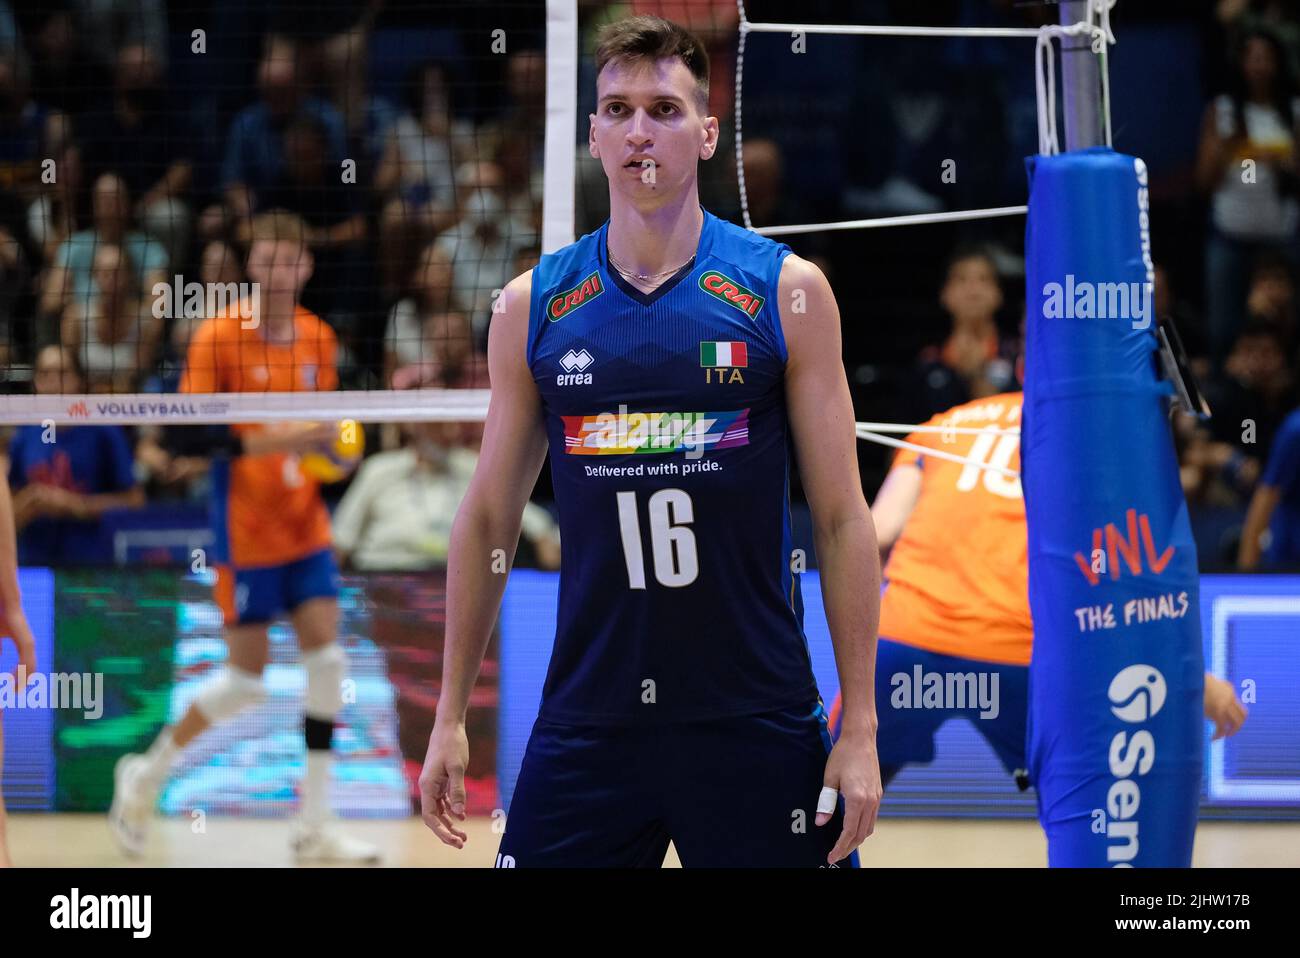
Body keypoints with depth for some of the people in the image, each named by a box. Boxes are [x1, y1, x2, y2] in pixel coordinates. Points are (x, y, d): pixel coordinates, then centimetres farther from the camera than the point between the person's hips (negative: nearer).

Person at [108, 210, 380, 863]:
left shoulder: (319, 340, 7)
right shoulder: (217, 337, -11)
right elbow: (186, 435, -17)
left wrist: (334, 447, -1)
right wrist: (271, 441, -27)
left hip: (305, 527, 5)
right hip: (245, 532, -5)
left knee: (327, 661, -4)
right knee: (246, 682, -3)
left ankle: (315, 830, 1)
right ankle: (145, 777, 19)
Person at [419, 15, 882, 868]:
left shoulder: (786, 292, -1)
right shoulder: (534, 307, 5)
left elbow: (842, 518, 0)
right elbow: (490, 518, 12)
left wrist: (860, 729, -6)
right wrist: (452, 715, 8)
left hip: (754, 723, -2)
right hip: (588, 723, 2)